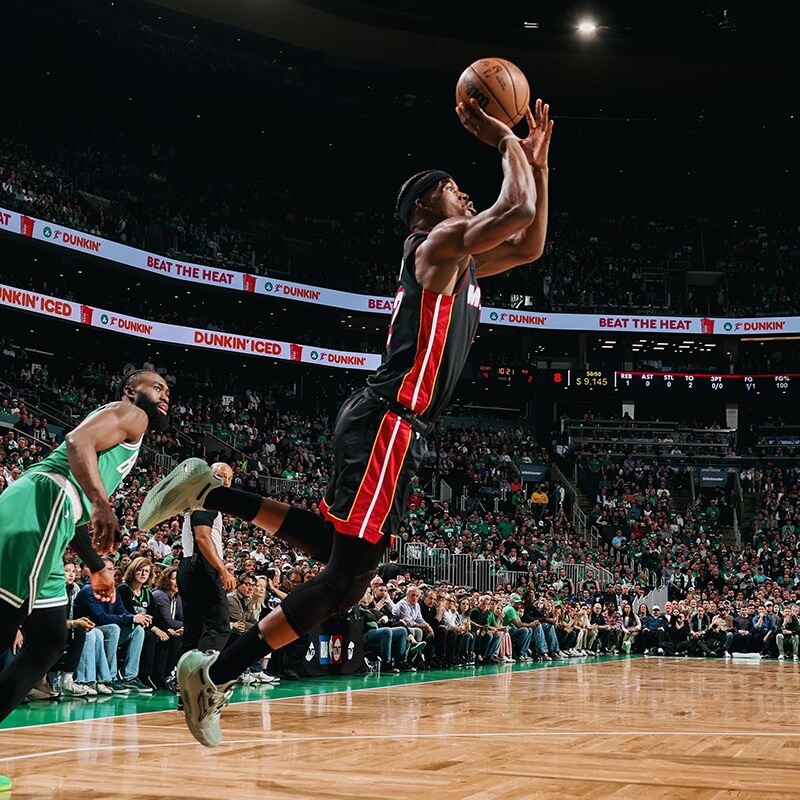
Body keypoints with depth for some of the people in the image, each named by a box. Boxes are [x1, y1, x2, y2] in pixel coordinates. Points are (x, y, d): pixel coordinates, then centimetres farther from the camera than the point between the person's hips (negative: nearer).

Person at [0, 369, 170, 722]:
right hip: (41, 505, -10)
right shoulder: (131, 413, 8)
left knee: (48, 642, 9)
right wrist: (101, 503, -25)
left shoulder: (127, 436, 35)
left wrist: (97, 567, 36)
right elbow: (79, 440, -14)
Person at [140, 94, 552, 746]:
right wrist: (504, 141, -4)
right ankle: (216, 674, -10)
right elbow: (517, 208, -19)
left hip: (394, 428, 10)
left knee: (337, 546, 17)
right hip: (388, 423, -10)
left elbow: (530, 245, 31)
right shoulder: (439, 244, -6)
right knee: (348, 577, -12)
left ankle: (210, 492, 11)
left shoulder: (462, 263, 23)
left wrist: (537, 162, 23)